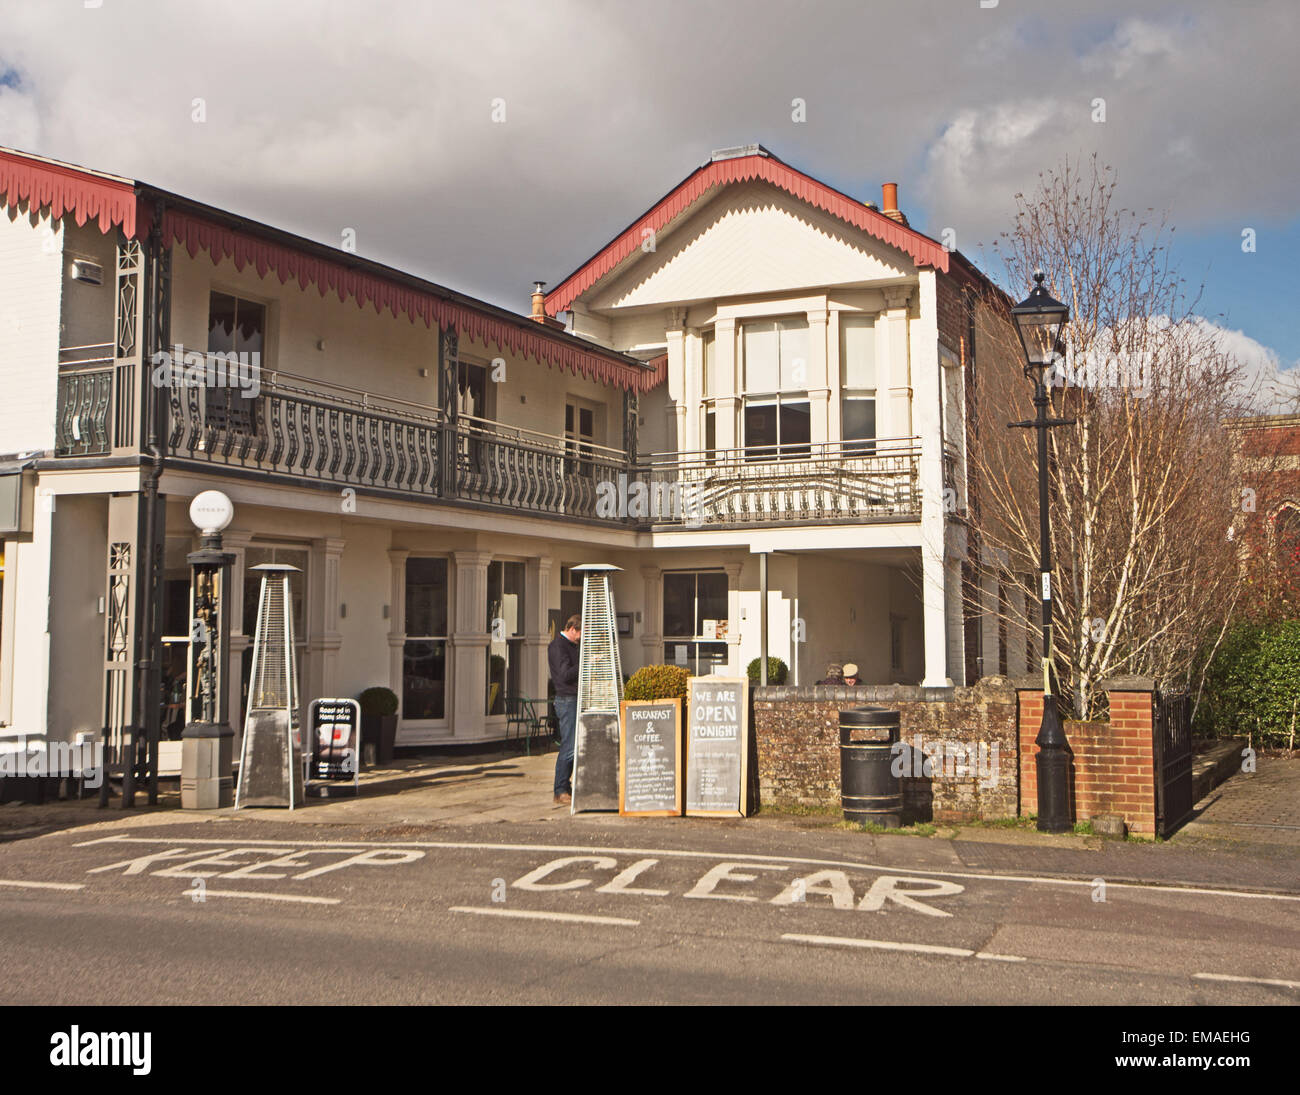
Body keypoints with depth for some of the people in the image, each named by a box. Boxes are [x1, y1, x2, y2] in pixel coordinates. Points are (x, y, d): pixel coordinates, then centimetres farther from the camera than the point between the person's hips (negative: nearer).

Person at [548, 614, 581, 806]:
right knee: (568, 747, -10)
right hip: (567, 700, -10)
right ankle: (560, 793, -7)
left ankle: (566, 788, 16)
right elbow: (565, 674, -21)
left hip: (574, 700, 10)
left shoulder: (570, 645, 19)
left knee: (572, 747, 11)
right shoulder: (557, 646, -12)